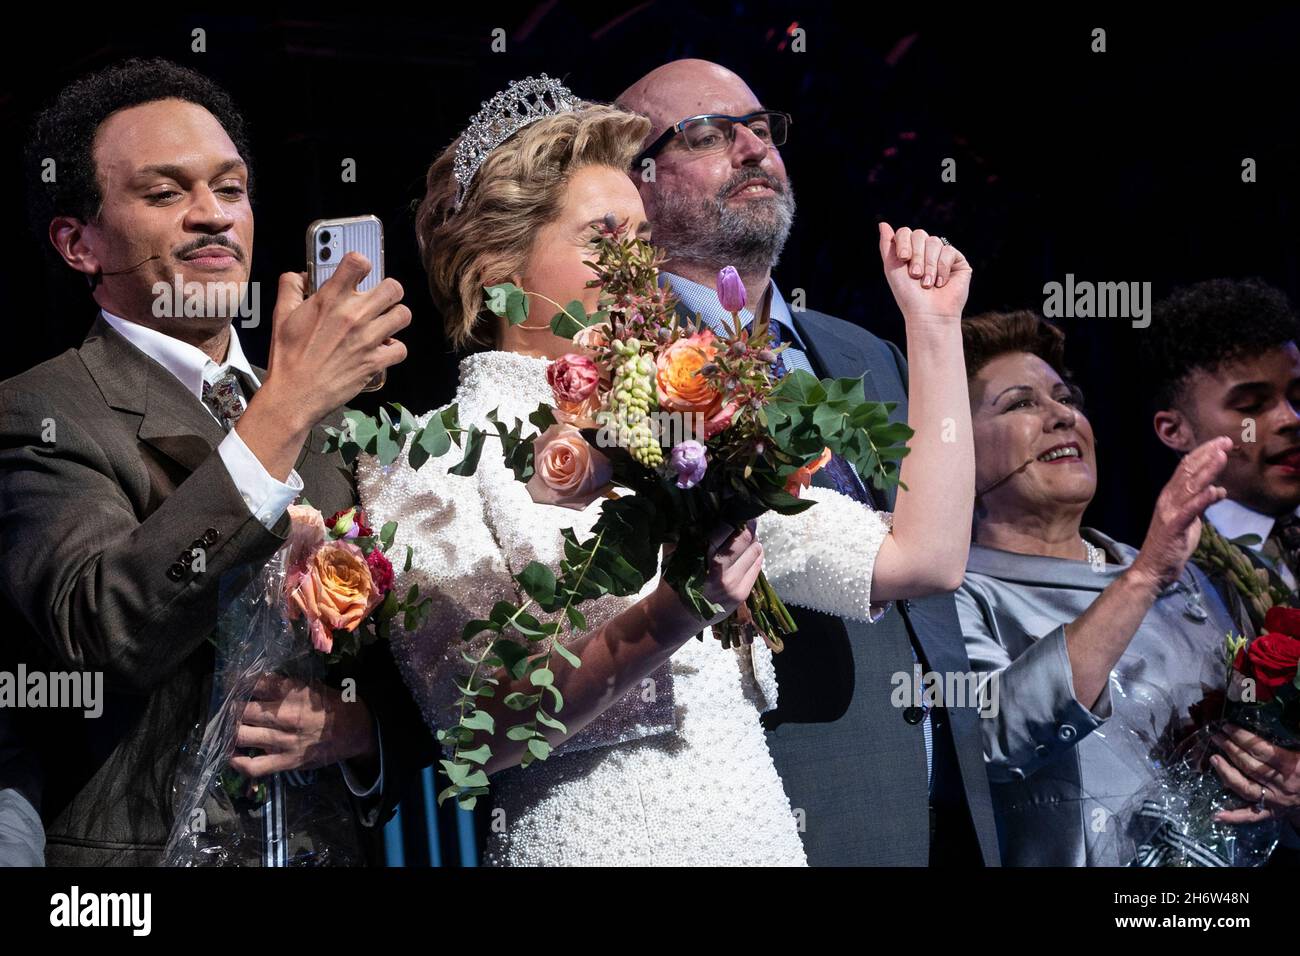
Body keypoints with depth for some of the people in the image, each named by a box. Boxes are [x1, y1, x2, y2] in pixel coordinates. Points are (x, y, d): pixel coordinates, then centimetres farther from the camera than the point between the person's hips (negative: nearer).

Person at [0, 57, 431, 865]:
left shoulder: (330, 423, 6)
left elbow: (419, 679, 6)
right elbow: (99, 628, -29)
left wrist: (354, 725, -14)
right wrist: (284, 412, -30)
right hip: (145, 846, -5)